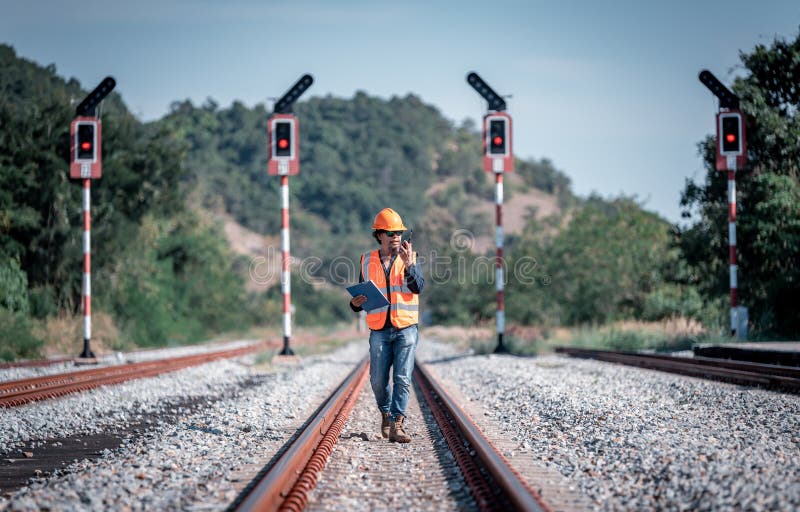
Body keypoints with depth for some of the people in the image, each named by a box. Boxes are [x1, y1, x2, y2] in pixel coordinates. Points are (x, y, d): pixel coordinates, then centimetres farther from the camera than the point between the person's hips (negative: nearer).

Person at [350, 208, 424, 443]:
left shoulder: (409, 257, 3)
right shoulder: (368, 261, 8)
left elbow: (418, 287, -13)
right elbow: (362, 295, 17)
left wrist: (409, 265, -27)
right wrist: (356, 303, -5)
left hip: (406, 328, -2)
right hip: (379, 330, 2)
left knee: (402, 378, -9)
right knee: (378, 379, 2)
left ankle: (396, 426, -8)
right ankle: (386, 413, 28)